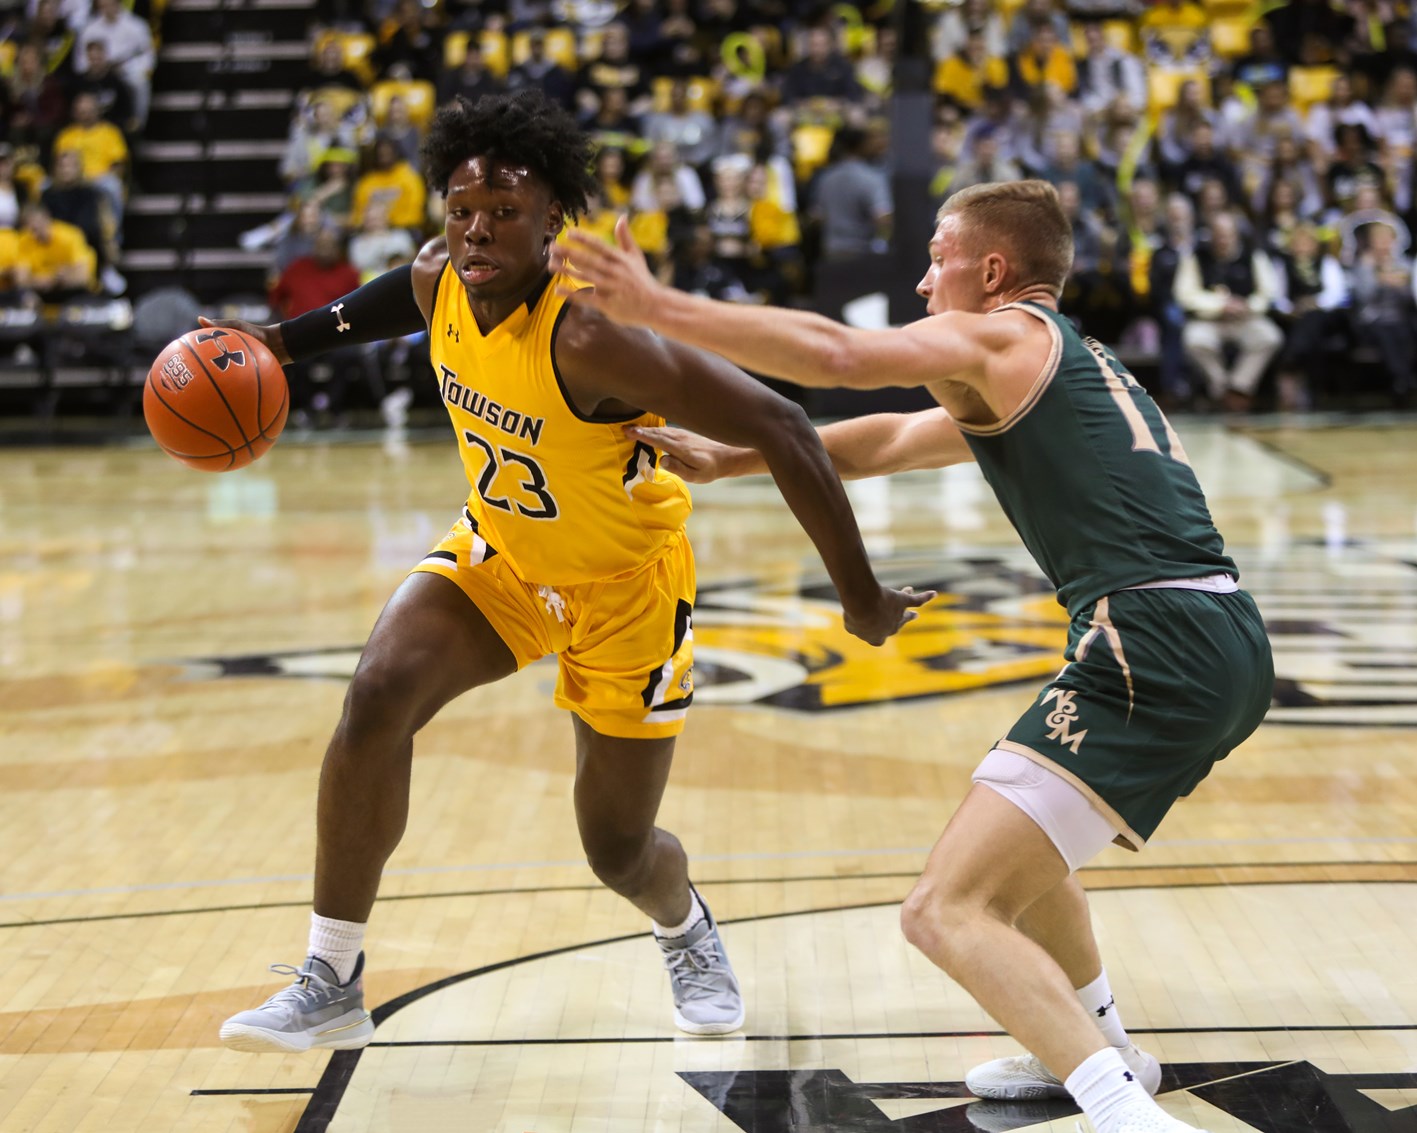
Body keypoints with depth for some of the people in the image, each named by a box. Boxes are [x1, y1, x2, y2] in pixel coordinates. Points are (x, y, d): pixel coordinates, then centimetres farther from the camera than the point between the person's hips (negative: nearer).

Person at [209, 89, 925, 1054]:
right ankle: (331, 985, -8)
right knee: (378, 698, -21)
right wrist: (281, 340, 10)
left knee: (618, 848, 5)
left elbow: (779, 427, -37)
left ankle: (688, 929, 46)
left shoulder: (588, 334, -37)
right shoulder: (438, 281, -17)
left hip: (623, 583, -5)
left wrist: (861, 598, -30)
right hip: (500, 553, 5)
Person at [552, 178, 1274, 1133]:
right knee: (1018, 838, 33)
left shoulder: (1001, 337, 3)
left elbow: (836, 355, -15)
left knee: (948, 910, -12)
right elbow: (883, 443, 37)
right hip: (1230, 647, 10)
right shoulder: (1073, 364, 30)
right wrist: (729, 460, 37)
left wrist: (655, 308, -9)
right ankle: (1098, 1047, 45)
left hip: (1157, 644, -10)